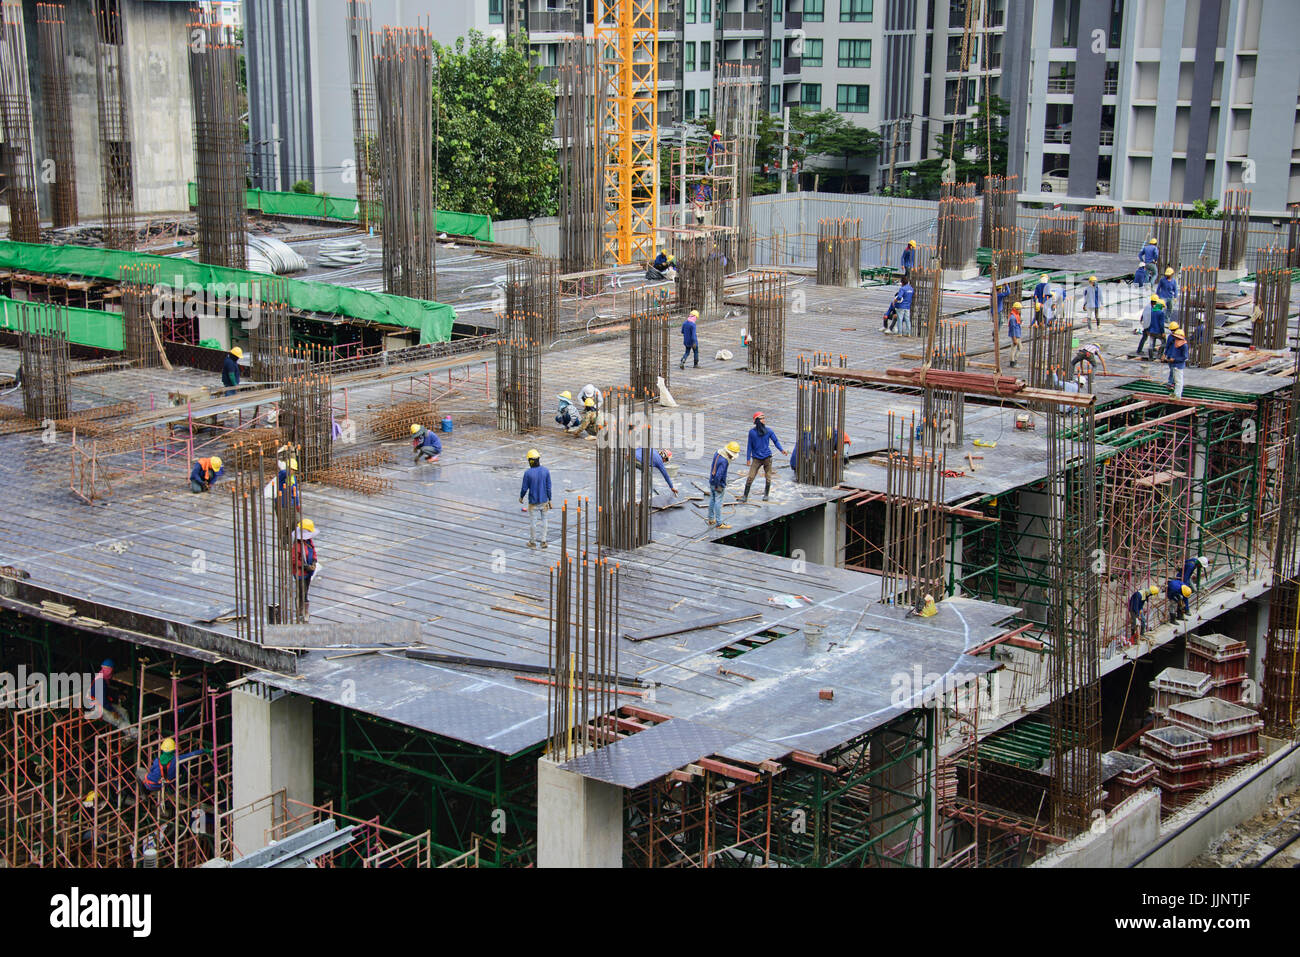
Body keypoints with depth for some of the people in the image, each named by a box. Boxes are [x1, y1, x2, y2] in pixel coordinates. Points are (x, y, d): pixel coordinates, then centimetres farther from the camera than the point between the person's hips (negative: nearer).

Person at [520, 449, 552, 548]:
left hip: (533, 501, -2)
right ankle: (543, 541, 19)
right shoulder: (546, 471, -10)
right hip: (544, 500, 2)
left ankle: (533, 542, 23)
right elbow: (548, 487, -6)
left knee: (533, 521, 11)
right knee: (544, 519, 17)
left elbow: (524, 488, -11)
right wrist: (549, 500, 3)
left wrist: (521, 497, 9)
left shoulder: (528, 473, -18)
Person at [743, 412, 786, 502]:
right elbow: (750, 446, 5)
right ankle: (745, 496, 0)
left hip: (767, 457, 1)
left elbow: (776, 441, 11)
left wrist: (781, 449, -5)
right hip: (756, 458, -1)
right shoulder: (752, 432, 0)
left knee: (768, 478, 4)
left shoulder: (768, 431, 1)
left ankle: (766, 495, 22)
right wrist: (748, 459, 2)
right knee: (750, 477, -8)